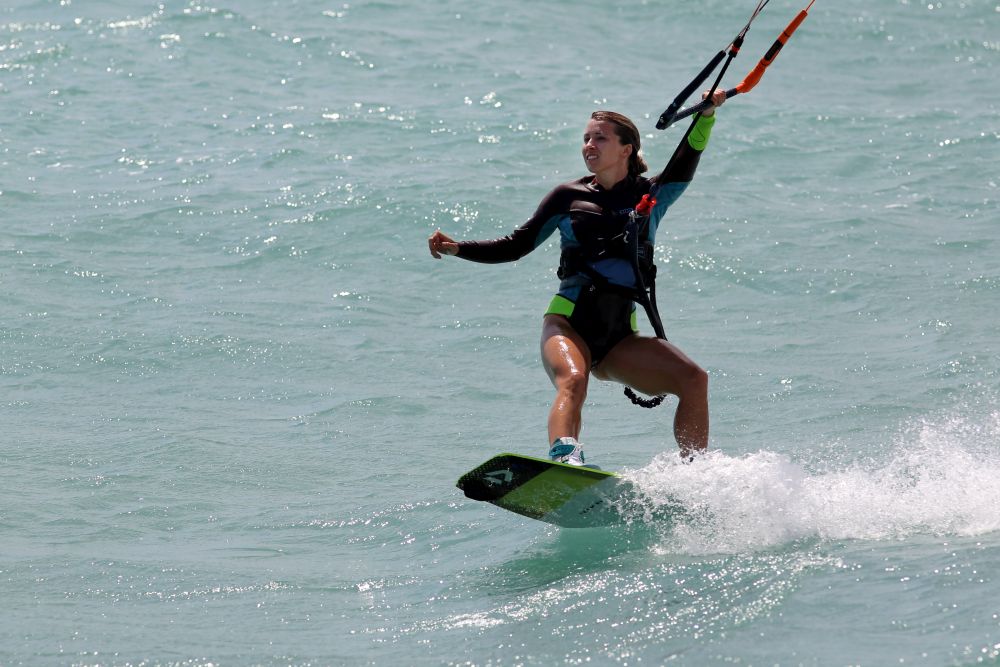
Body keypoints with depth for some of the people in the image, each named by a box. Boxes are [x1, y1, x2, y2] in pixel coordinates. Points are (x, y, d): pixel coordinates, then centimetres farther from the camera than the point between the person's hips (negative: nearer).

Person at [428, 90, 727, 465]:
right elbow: (516, 246, 15)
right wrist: (457, 249, 4)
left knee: (693, 380, -17)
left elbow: (685, 163, -1)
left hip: (618, 336, 2)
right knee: (572, 381, -34)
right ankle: (564, 461, -58)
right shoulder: (569, 196, 13)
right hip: (568, 323, -2)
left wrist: (705, 117, -16)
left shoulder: (651, 196, 15)